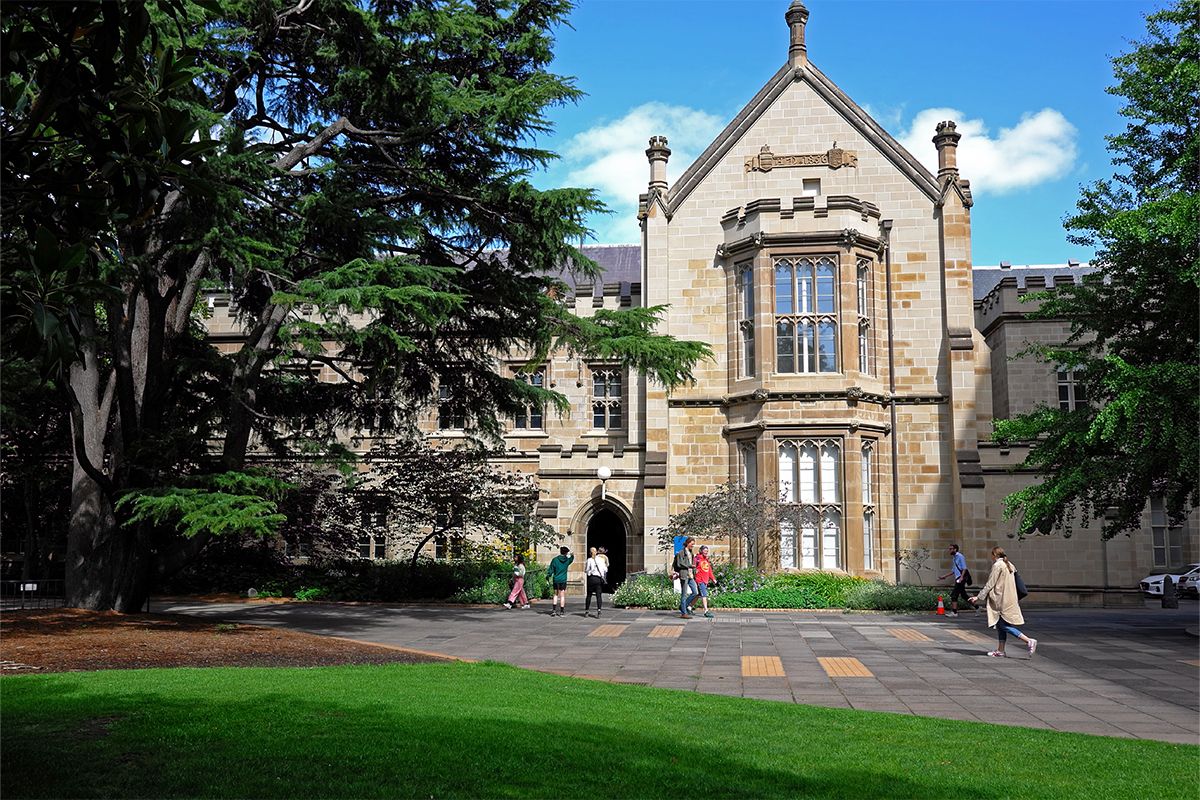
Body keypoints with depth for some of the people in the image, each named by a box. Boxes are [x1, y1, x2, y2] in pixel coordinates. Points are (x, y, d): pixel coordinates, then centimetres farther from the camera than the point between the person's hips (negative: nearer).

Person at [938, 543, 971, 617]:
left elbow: (964, 568, -14)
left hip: (961, 578, -9)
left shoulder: (960, 557, -7)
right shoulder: (954, 558, 19)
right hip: (958, 578, 9)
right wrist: (944, 577, 23)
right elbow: (953, 571, 25)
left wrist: (961, 577, -26)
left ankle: (954, 612, -9)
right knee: (963, 595, 10)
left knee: (954, 595, -11)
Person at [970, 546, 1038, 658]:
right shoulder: (1009, 565, 13)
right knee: (1000, 625, 13)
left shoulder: (997, 565, -12)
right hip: (1009, 600, 9)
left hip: (1001, 599, -9)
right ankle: (1000, 650, 14)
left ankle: (1029, 641, -14)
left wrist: (979, 597, -9)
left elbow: (990, 584, -13)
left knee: (1003, 625, -7)